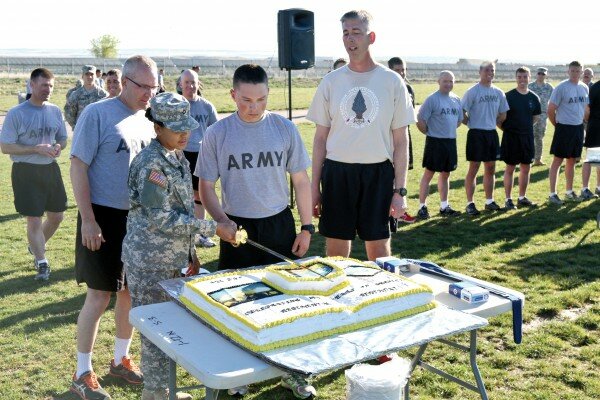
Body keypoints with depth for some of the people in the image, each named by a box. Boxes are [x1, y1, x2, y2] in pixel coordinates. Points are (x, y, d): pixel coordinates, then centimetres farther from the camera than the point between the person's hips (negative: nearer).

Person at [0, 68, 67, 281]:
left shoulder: (55, 111, 4)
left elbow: (63, 139, 15)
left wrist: (58, 147, -9)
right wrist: (37, 149, -21)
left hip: (50, 169, 5)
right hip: (26, 172, -5)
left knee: (56, 216, 13)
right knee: (34, 220, 1)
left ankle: (36, 247, 39)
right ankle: (42, 263, 15)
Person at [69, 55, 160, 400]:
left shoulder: (147, 121, 8)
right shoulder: (97, 114, -11)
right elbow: (78, 167, -13)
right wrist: (88, 220, -17)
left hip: (139, 218, 6)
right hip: (104, 217, -6)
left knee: (131, 292, 14)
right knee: (100, 296, -1)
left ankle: (121, 359, 33)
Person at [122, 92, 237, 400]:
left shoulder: (178, 158, 9)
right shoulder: (151, 163, -18)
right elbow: (160, 219, -22)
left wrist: (190, 253, 18)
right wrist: (215, 228, -20)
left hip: (173, 258, 9)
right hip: (150, 261, -8)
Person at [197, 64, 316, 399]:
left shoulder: (285, 129, -4)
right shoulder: (217, 134, -6)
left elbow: (301, 181, 3)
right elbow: (207, 187, 0)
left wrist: (307, 227, 2)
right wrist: (222, 221, -15)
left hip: (280, 225, 1)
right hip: (238, 229, 0)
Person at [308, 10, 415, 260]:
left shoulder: (392, 82, 0)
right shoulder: (331, 82, 3)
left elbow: (401, 141, 2)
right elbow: (320, 138, 7)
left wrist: (400, 190, -4)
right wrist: (315, 188, 3)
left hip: (378, 173, -1)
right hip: (337, 172, 1)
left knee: (378, 249, 6)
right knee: (336, 251, 7)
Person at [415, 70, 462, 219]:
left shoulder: (456, 100, 10)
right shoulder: (432, 99, -10)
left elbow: (459, 120, 22)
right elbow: (420, 120, -13)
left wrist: (448, 130, 13)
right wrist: (429, 132, -4)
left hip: (451, 141, 7)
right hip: (435, 142, -6)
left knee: (445, 174, 14)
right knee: (428, 174, -3)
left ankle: (444, 206, 23)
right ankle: (422, 207, 4)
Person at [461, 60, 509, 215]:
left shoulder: (498, 93, 9)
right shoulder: (472, 91, -9)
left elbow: (503, 115, 17)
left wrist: (492, 123, 9)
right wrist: (473, 124, -5)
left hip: (492, 133, 6)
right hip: (476, 134, -6)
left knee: (490, 169, 12)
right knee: (473, 168, -2)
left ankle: (489, 201, 23)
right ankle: (470, 203, 4)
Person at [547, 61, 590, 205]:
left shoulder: (585, 88, 8)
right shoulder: (561, 87, -11)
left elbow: (586, 108, 19)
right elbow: (550, 110, -10)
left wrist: (582, 122, 12)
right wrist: (557, 125, -3)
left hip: (579, 128, 6)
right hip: (564, 128, -6)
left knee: (572, 161, 14)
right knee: (557, 160, -3)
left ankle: (569, 192, 25)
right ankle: (552, 194, 1)